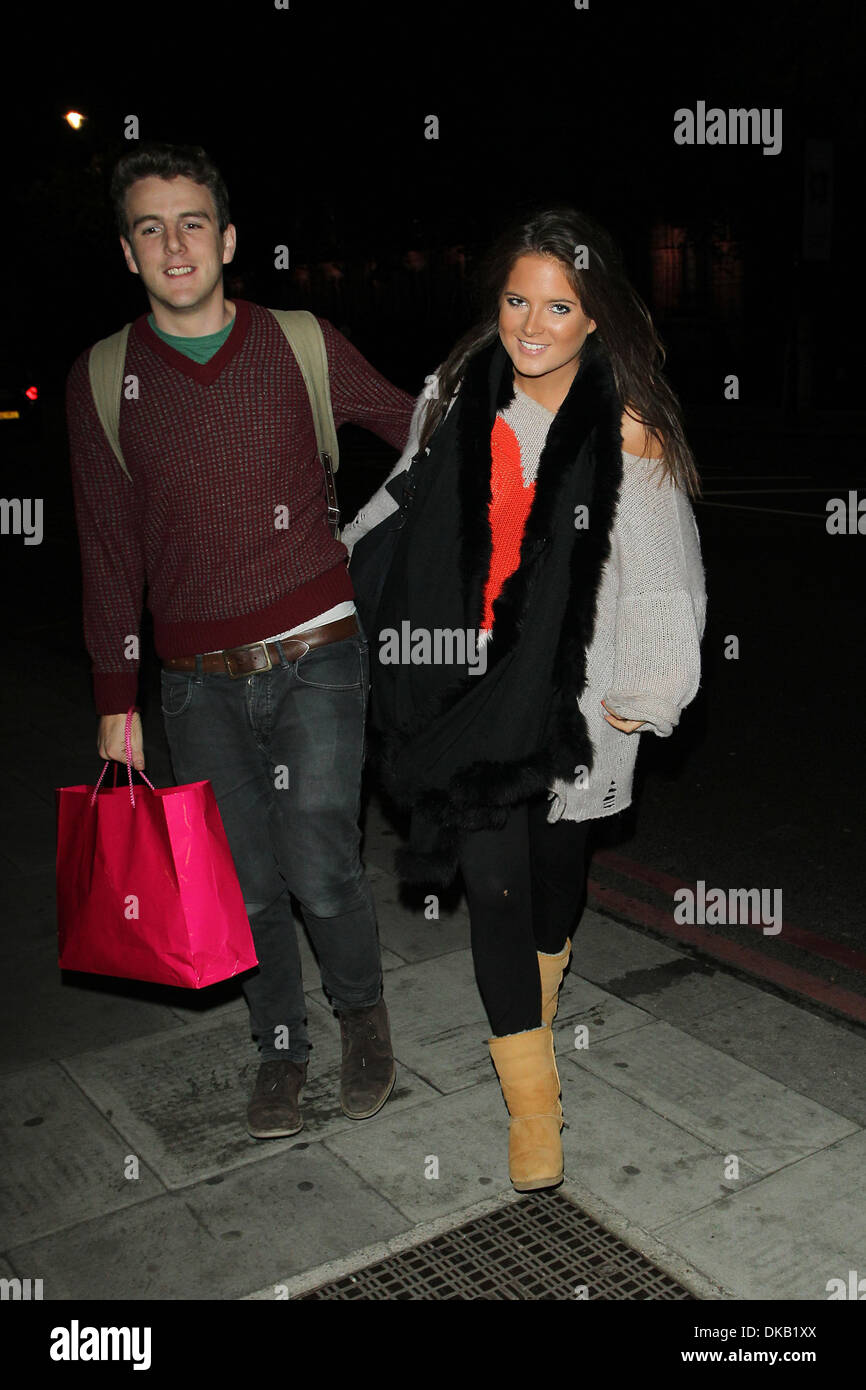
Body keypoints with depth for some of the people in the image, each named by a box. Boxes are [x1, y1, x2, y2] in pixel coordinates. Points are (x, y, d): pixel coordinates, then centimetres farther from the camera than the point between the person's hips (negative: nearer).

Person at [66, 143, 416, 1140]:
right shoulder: (104, 380, 3)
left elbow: (417, 427, 15)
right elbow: (107, 548, 7)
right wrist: (115, 699, 8)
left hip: (316, 657, -1)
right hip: (200, 683, 2)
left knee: (319, 868, -7)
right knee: (248, 884, 8)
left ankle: (361, 1009, 25)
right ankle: (280, 1047, 32)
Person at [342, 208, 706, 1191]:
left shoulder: (629, 430, -10)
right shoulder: (459, 396, 0)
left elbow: (661, 574, -7)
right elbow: (414, 503, 15)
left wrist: (639, 697, -6)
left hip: (572, 689, -1)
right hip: (471, 681, 2)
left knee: (554, 853, 18)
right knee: (490, 879, -3)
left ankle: (540, 983, 53)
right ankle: (532, 1105, 12)